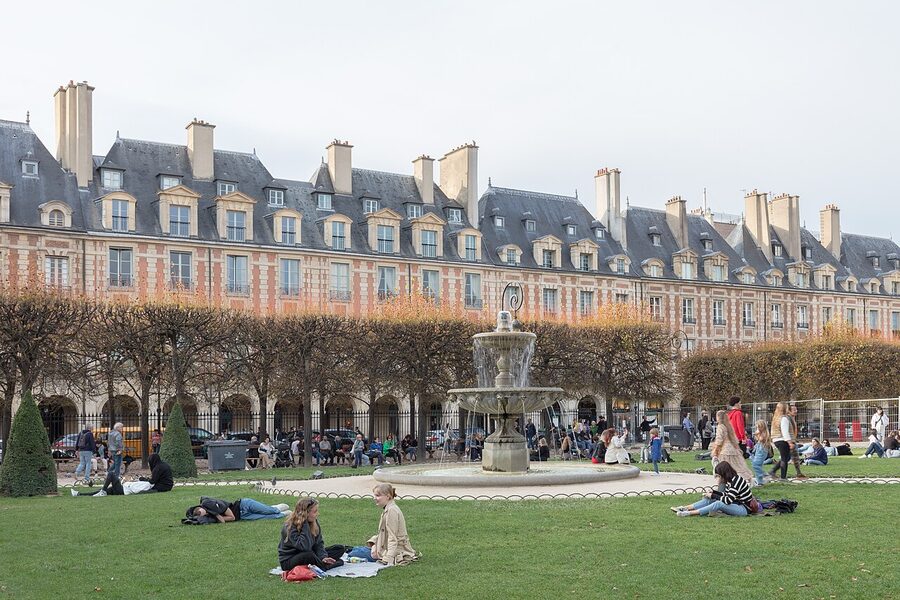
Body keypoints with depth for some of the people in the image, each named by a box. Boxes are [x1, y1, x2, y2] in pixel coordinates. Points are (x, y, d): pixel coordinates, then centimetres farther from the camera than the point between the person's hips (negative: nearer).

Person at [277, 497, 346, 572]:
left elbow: (319, 543, -1)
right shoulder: (290, 527, -24)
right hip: (288, 561, -7)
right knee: (309, 555, -40)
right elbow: (305, 547, -36)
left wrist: (323, 557, -20)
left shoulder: (314, 522, -2)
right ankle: (325, 566, -16)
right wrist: (305, 524, -33)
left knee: (340, 548, -1)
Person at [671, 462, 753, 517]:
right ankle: (684, 508, -12)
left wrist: (713, 496, -14)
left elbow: (728, 500, -24)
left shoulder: (736, 481, -22)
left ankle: (689, 513, -37)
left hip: (744, 508, -10)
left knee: (719, 504, -31)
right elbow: (725, 494, 15)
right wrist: (713, 493, 1)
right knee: (710, 500, -3)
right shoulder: (730, 480, 7)